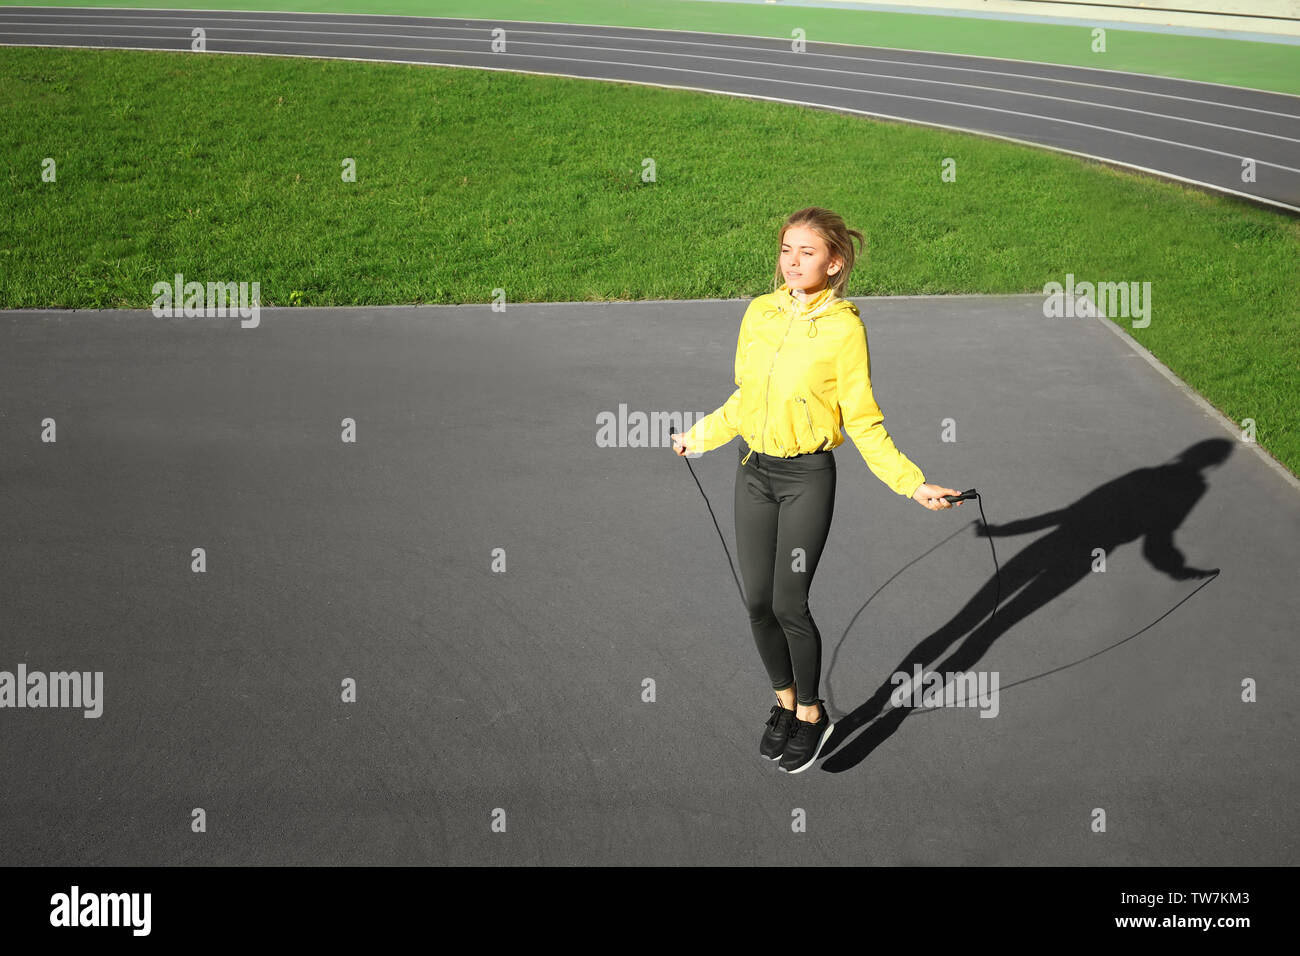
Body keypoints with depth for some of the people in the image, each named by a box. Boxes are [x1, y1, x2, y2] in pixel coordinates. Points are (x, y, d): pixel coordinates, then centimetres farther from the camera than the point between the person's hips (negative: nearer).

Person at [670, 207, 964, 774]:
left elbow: (863, 423, -7)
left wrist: (914, 484, -15)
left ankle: (811, 715, 20)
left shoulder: (845, 328, -11)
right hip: (754, 471, 5)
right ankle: (785, 701, 31)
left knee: (789, 604, -4)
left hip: (807, 477, -5)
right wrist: (697, 437, 24)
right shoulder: (759, 313, 3)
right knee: (757, 602, 7)